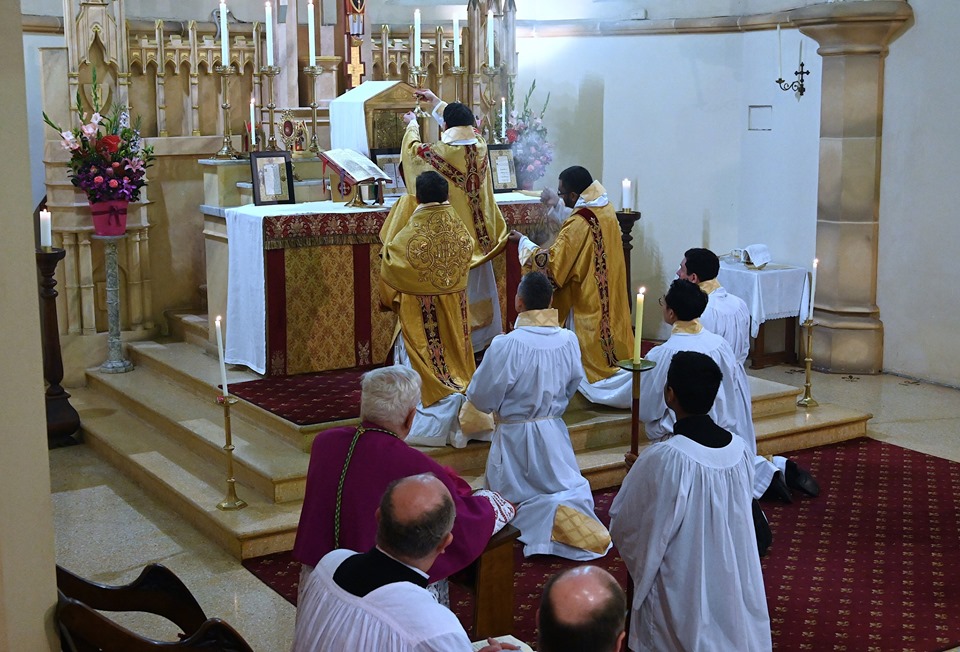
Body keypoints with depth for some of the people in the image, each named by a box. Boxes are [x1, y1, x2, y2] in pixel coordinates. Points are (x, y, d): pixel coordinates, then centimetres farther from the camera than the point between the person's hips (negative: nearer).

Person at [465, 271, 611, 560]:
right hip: (554, 432, 3)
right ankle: (568, 514, -8)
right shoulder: (569, 340, -10)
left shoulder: (506, 345, -24)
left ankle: (535, 518, -15)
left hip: (515, 436, -3)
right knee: (572, 489, 23)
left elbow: (482, 400, -15)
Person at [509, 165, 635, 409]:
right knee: (607, 341, 17)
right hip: (609, 296, 8)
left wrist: (523, 241, -11)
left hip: (588, 304, -8)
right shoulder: (607, 211, -1)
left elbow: (551, 263, -23)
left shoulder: (579, 224, -26)